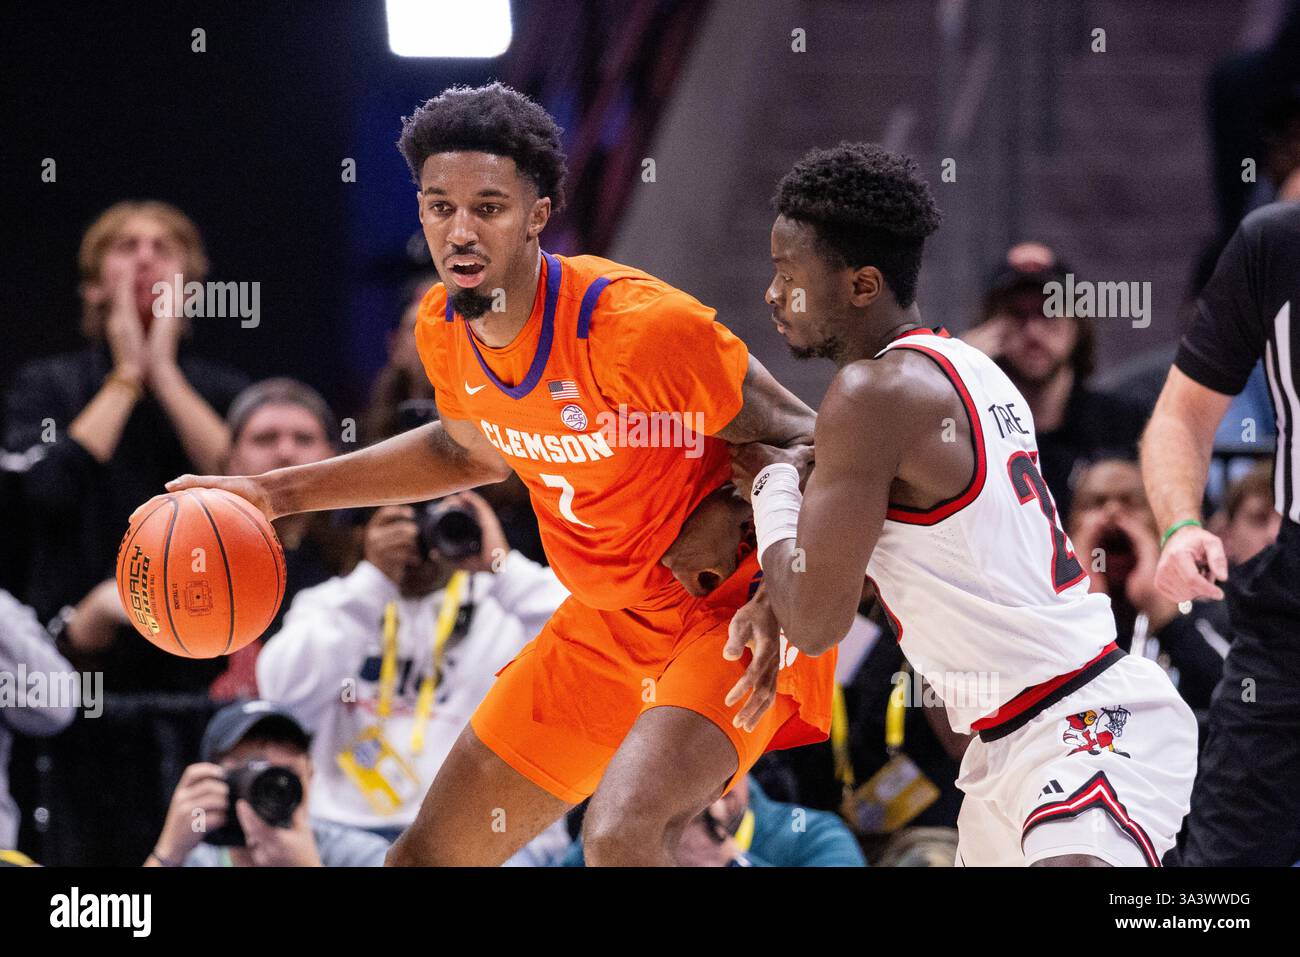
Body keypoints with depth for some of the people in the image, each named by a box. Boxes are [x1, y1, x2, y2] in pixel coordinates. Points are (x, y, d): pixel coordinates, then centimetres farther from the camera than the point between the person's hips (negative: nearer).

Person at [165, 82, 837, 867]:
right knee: (431, 854, 12)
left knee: (620, 836, -34)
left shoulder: (646, 328, -27)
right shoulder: (443, 330, -4)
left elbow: (806, 443, -17)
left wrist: (776, 599, -33)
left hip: (728, 616, -8)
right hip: (606, 619, 8)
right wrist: (278, 493, 15)